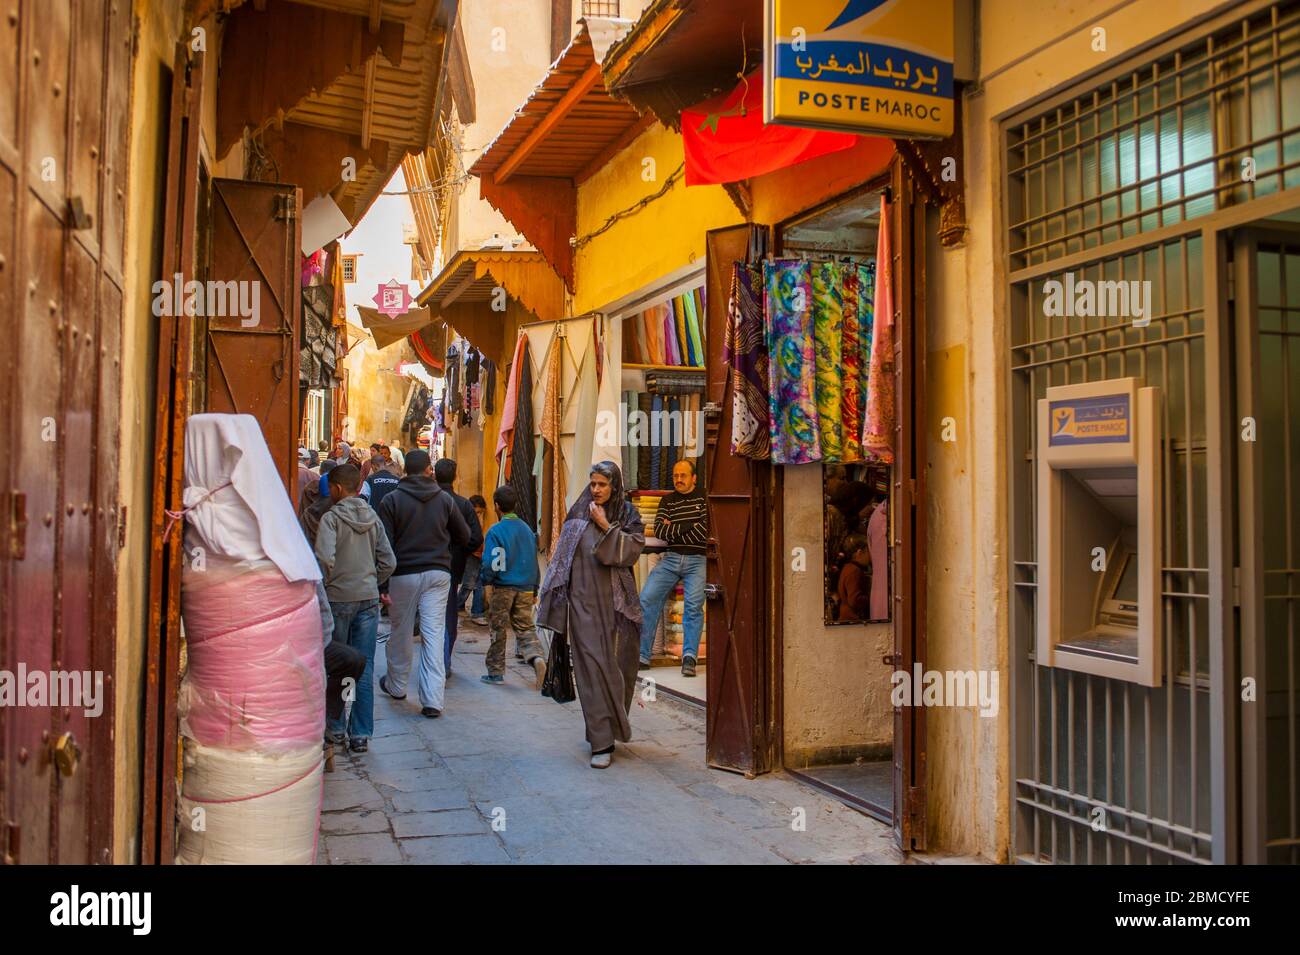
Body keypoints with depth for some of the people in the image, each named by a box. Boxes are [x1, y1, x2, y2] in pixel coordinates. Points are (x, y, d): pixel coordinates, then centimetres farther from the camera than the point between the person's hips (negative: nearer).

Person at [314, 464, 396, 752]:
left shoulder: (331, 518, -9)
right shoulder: (372, 518, 7)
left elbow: (325, 559, -22)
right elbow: (388, 562, 6)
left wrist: (321, 586, -5)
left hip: (338, 599, -4)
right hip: (369, 600, 4)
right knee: (364, 669, 5)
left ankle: (335, 728, 21)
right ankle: (361, 734, 7)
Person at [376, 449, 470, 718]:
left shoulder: (392, 500, -5)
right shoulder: (444, 499, 1)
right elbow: (464, 537, 7)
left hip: (404, 574, -1)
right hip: (438, 573, 1)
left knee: (401, 632, 15)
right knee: (434, 634, 0)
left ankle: (396, 686, 33)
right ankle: (432, 699, -5)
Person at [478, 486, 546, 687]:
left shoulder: (496, 531, -11)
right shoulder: (527, 529, 8)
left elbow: (492, 565, -14)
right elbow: (534, 562, 13)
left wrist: (483, 579, 6)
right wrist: (534, 590, 19)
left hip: (503, 588, -4)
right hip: (525, 588, 5)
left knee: (498, 629, 8)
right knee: (525, 628, 9)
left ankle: (496, 672, 16)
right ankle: (536, 656, -17)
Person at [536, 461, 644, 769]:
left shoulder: (628, 514, 5)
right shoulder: (578, 513, 8)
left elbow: (632, 550, -8)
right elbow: (562, 555, 9)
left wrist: (606, 526, -12)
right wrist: (548, 594, 6)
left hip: (615, 600, 0)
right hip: (583, 599, 0)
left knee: (616, 665, 5)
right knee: (592, 664, -7)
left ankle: (612, 729, 26)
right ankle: (602, 742, -8)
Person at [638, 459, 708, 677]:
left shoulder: (704, 499, 6)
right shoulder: (667, 501, 17)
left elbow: (704, 532, -6)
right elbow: (659, 531, 4)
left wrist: (673, 529, 0)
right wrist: (687, 527, -5)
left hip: (697, 559, -3)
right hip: (671, 558, 3)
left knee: (693, 605, -21)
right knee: (646, 599, -11)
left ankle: (689, 657, -18)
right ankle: (641, 655, -7)